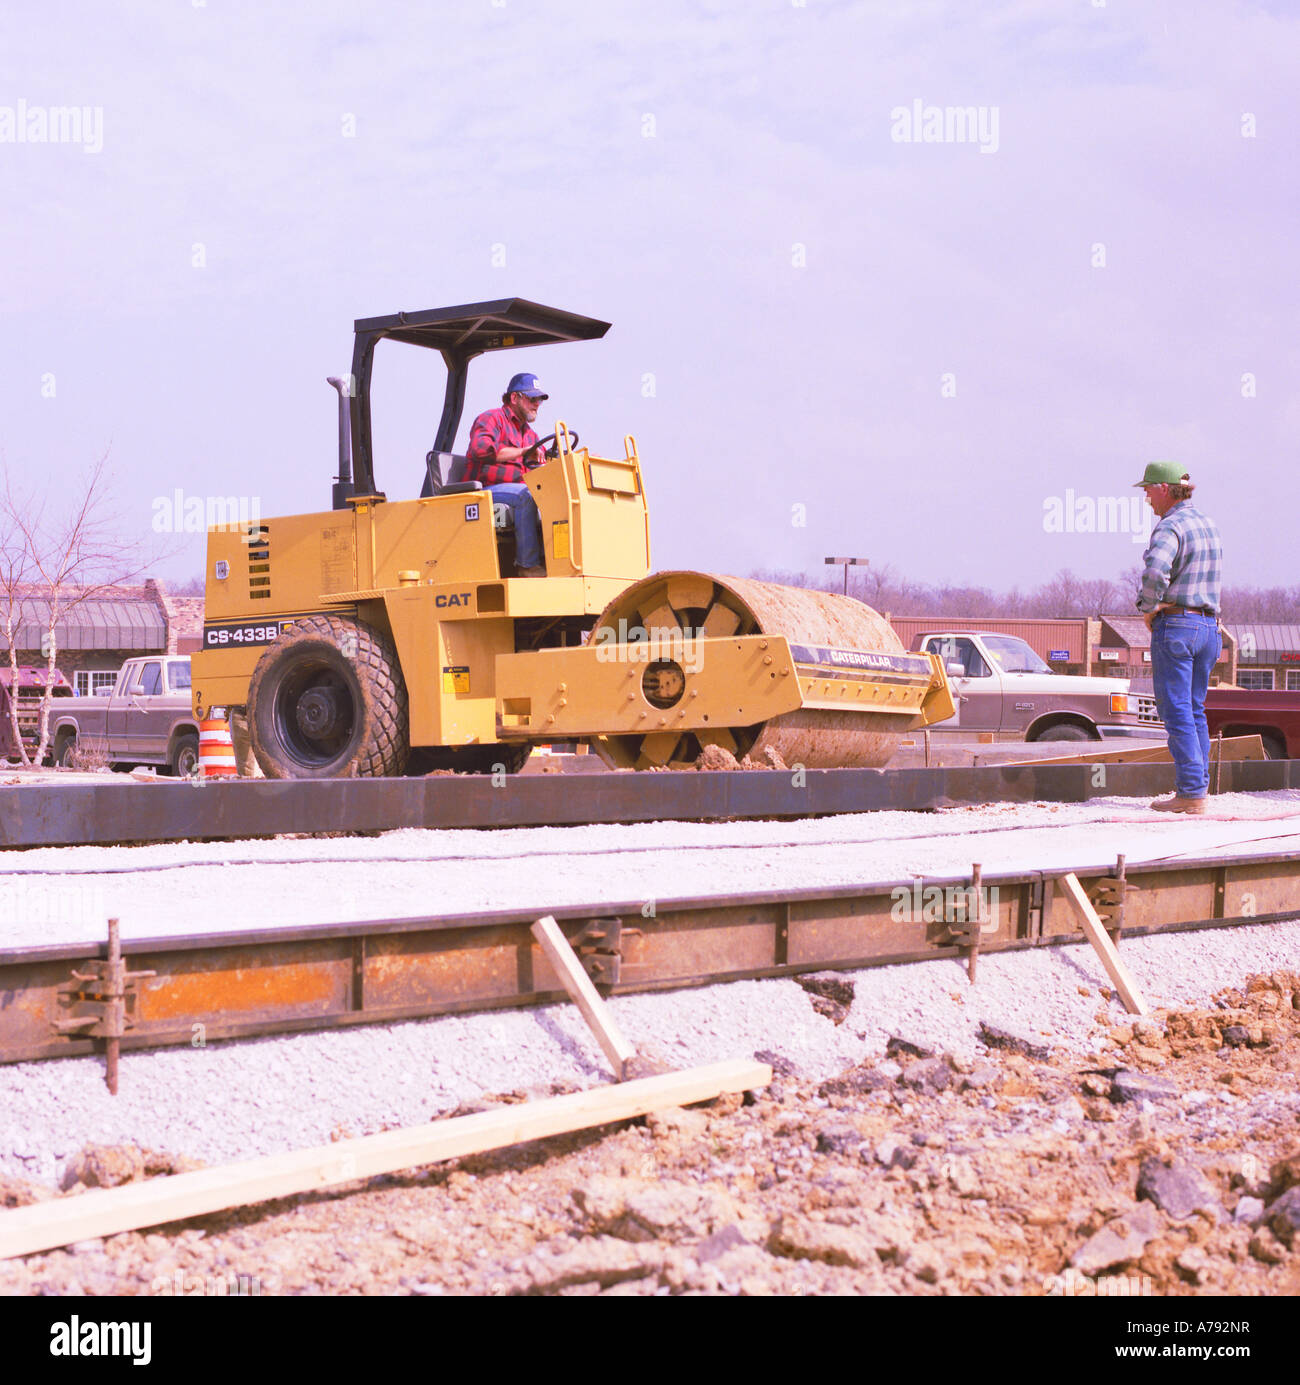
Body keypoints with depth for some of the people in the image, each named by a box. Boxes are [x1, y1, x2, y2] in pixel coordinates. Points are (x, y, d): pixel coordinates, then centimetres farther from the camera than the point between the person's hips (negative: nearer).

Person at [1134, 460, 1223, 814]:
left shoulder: (1171, 527, -13)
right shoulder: (1208, 524, 16)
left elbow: (1156, 571, -31)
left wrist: (1148, 609, -14)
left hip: (1175, 625, -8)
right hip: (1208, 625, 8)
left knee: (1177, 711, -6)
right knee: (1194, 709, 14)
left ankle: (1190, 792, -8)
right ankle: (1198, 787, 14)